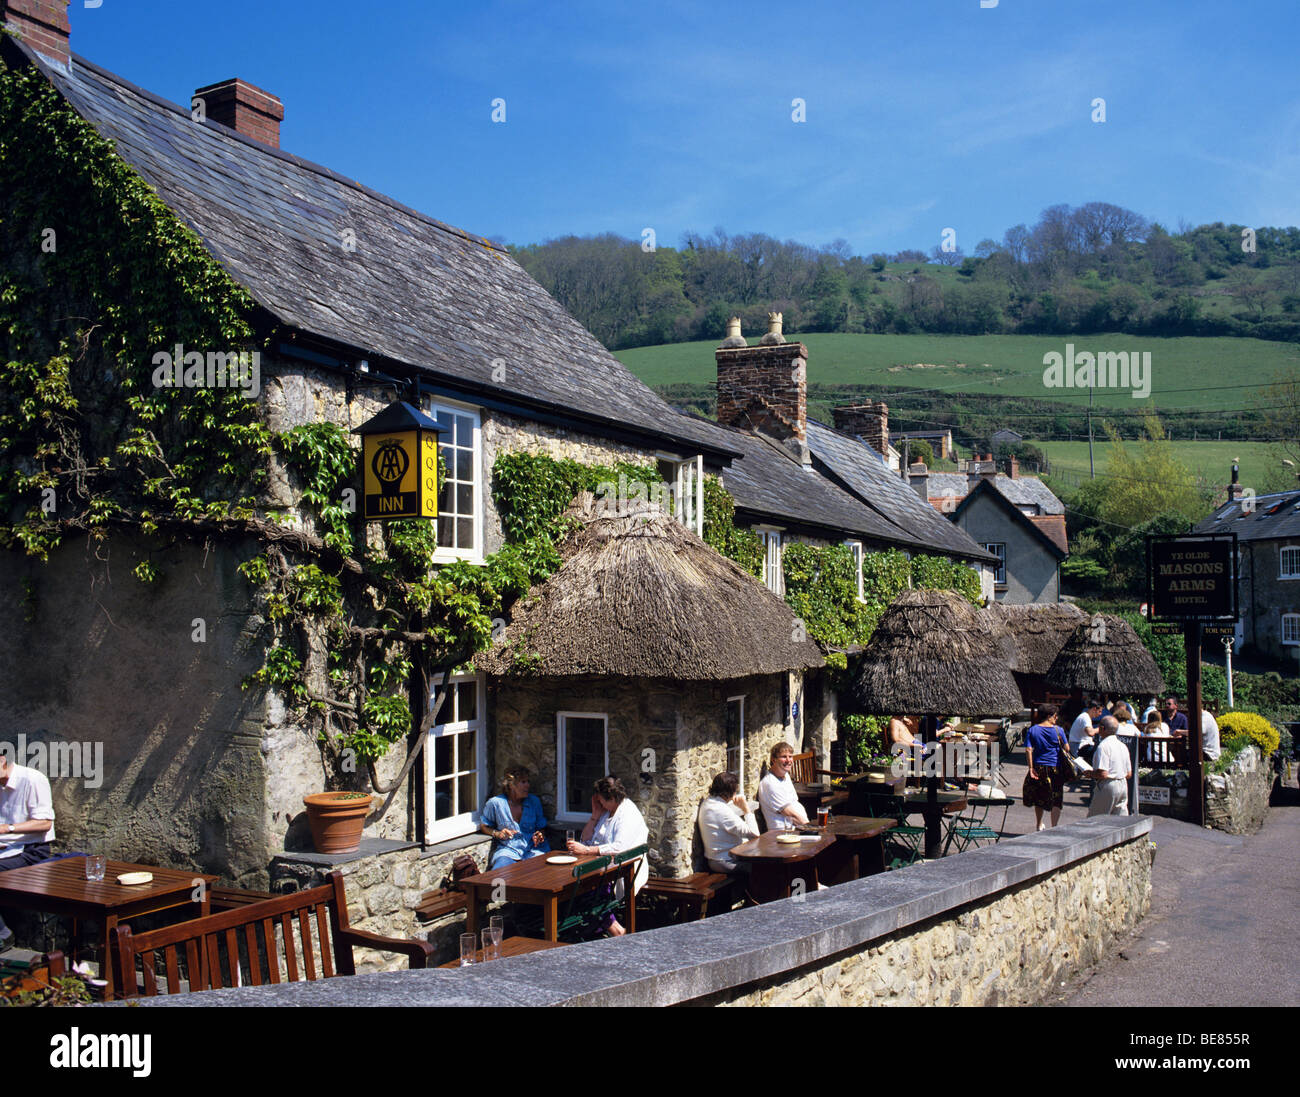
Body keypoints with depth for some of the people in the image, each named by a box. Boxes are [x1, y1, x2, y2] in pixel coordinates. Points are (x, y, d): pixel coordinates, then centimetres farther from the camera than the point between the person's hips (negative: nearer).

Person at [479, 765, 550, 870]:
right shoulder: (495, 803, 0)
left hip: (533, 849, 3)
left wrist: (540, 836, -4)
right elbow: (483, 826, 15)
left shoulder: (534, 801, 9)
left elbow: (542, 828, 20)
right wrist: (496, 833, -4)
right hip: (508, 849, -3)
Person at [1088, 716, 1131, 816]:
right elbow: (1128, 774, 16)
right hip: (1123, 785, 8)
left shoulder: (1103, 746, -15)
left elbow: (1102, 774, -21)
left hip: (1108, 786, -8)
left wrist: (1090, 774, -4)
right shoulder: (1123, 746, 12)